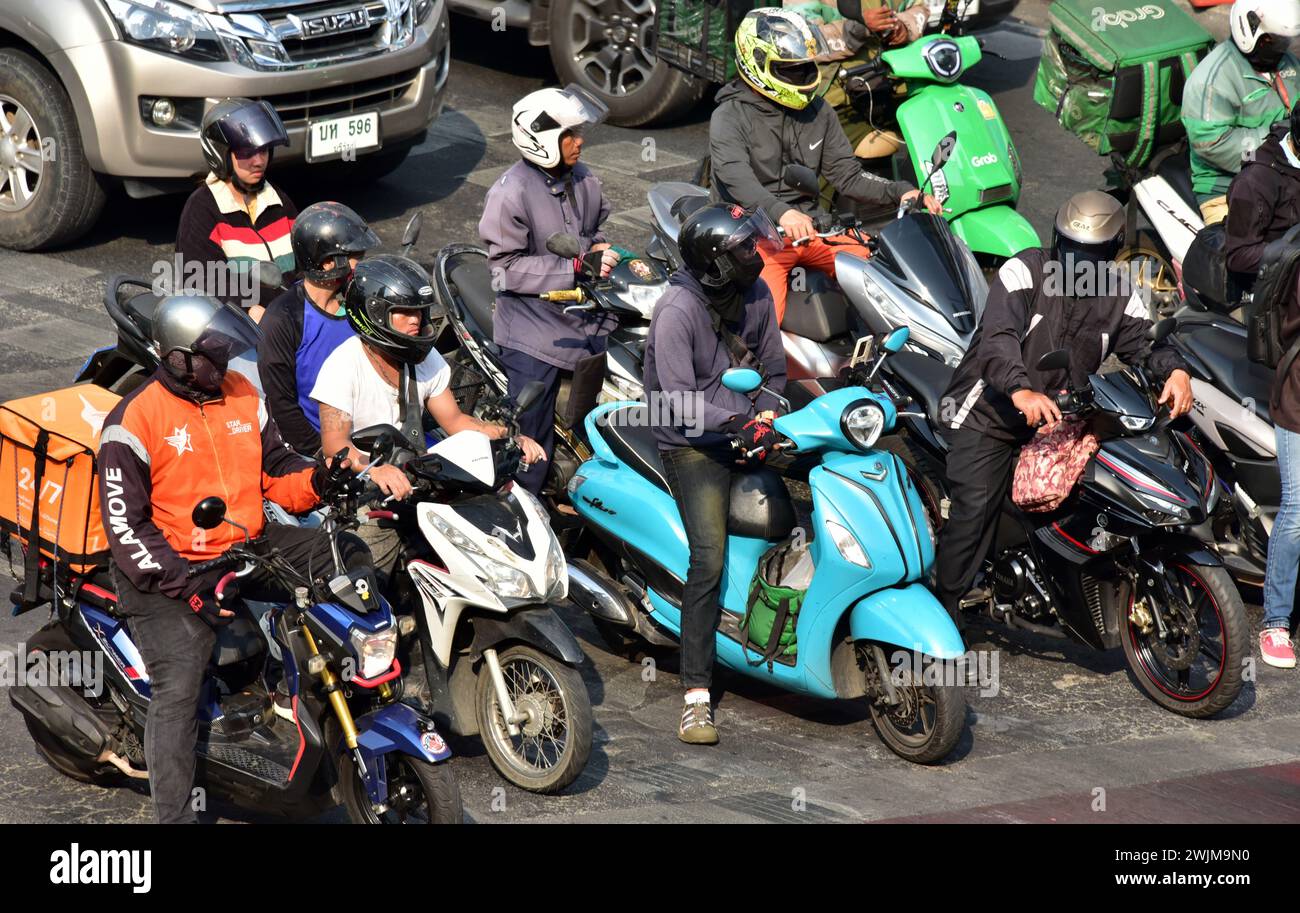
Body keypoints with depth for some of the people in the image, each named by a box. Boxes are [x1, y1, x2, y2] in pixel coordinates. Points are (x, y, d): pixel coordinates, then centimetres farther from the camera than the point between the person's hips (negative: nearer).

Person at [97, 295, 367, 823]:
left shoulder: (240, 394, 6)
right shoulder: (133, 421, -14)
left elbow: (274, 468, 15)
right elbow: (125, 523, -15)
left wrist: (315, 481, -9)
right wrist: (185, 585, -23)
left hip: (249, 550, 7)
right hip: (172, 566, -6)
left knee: (350, 557, -4)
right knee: (177, 690, -19)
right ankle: (172, 814, -16)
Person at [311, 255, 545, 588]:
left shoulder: (425, 358, 8)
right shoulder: (345, 364, -13)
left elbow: (453, 420, 12)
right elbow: (334, 443, -22)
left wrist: (509, 438, -6)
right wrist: (375, 469, -43)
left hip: (419, 482, 6)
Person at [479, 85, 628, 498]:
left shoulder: (582, 178, 5)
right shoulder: (511, 193, -16)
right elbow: (508, 268, -18)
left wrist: (600, 251, 0)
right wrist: (577, 268, -22)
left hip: (585, 322, 7)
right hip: (535, 332, -7)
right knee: (532, 445, -3)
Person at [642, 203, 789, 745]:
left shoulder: (756, 294, 3)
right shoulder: (677, 311, -17)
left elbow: (773, 368, 16)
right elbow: (679, 400, -22)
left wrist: (766, 415, -2)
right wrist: (734, 423, -33)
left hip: (747, 433, 7)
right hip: (693, 444, -7)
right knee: (710, 560, -18)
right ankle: (697, 695, -17)